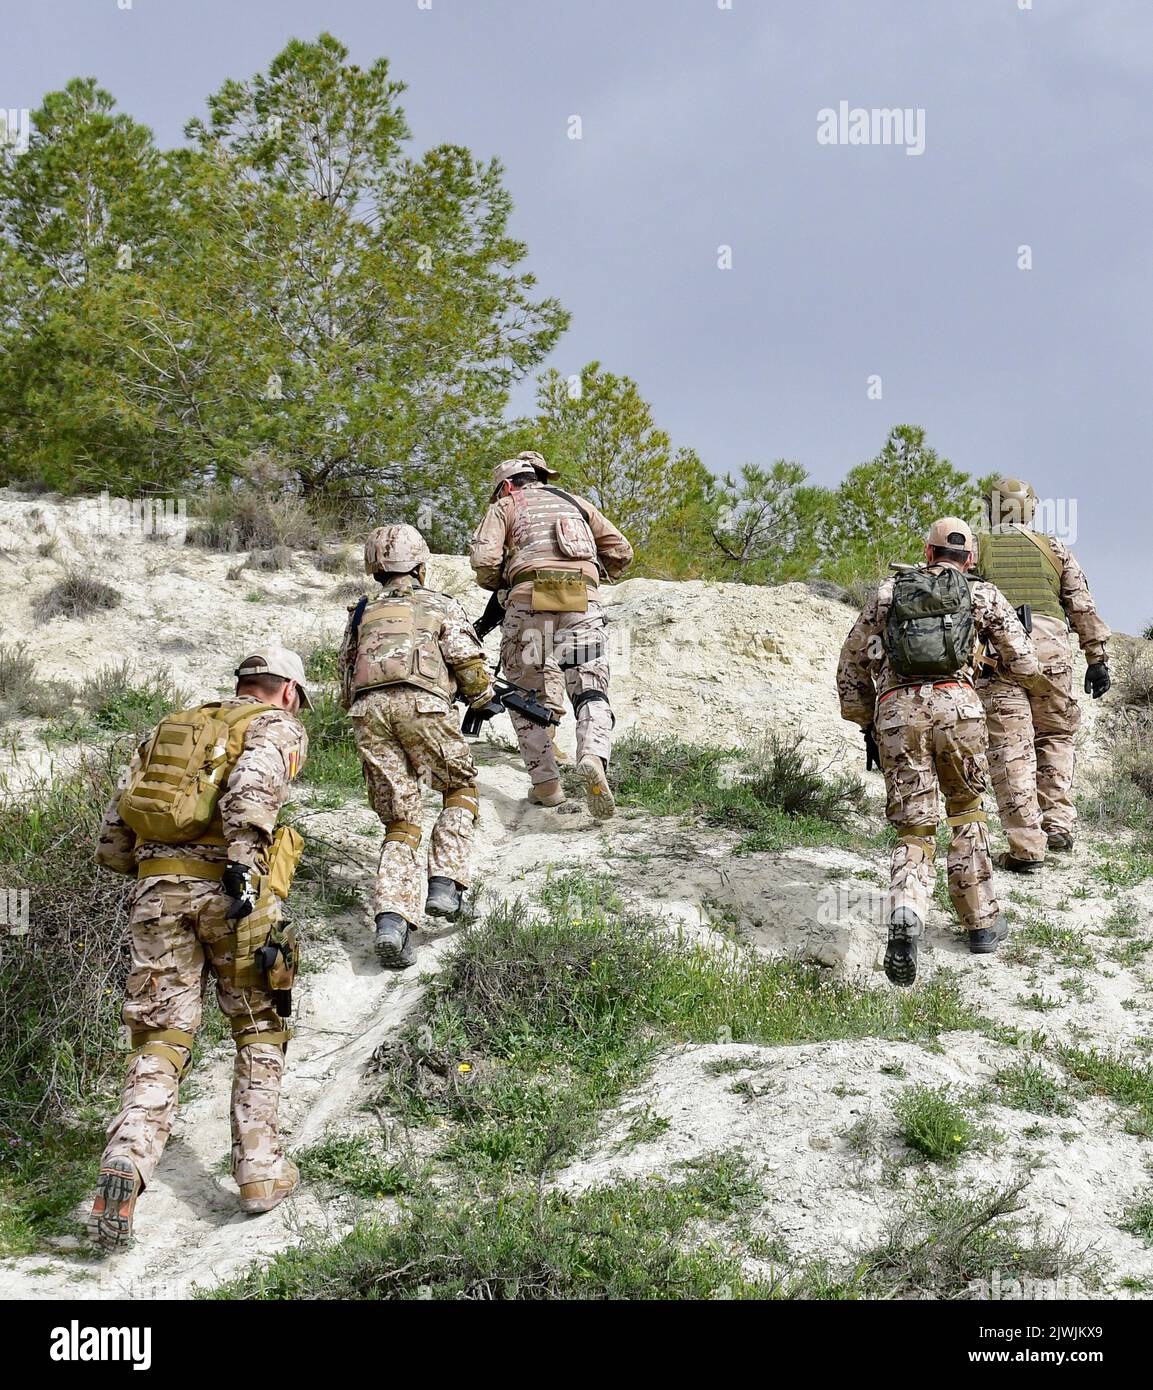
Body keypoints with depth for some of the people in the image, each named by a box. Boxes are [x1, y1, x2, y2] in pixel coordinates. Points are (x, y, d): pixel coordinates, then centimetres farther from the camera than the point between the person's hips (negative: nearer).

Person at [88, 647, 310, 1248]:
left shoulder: (166, 730, 25)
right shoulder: (277, 726, 10)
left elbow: (111, 844, 21)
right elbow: (253, 784, -16)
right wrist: (245, 863, -24)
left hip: (156, 889, 4)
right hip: (226, 888, -3)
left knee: (160, 1040, 5)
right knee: (259, 1030, 15)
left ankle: (126, 1158, -17)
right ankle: (259, 1171, 13)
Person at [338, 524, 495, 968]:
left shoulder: (361, 614, 29)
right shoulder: (440, 605, 18)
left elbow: (346, 682, 28)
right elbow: (469, 663, 7)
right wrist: (483, 698, 25)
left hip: (367, 708, 3)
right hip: (421, 703, -3)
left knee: (400, 822, 8)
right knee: (461, 789, 20)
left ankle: (391, 919, -10)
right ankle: (445, 883, 2)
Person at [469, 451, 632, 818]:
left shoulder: (505, 506, 19)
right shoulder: (576, 503, 29)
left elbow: (484, 559, 2)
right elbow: (621, 552, 25)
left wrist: (496, 582, 22)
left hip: (529, 599, -2)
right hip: (584, 602, 2)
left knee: (526, 695, 11)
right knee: (591, 691, 0)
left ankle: (546, 782, 3)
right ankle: (594, 756, -27)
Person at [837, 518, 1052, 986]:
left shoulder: (889, 590, 22)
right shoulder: (981, 595, 17)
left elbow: (853, 659, 21)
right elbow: (1023, 663, 15)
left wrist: (865, 723, 29)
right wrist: (1033, 675, 40)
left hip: (895, 714, 1)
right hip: (956, 706, 0)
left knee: (914, 831, 5)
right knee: (966, 812, 23)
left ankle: (905, 918, -23)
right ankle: (982, 922, 26)